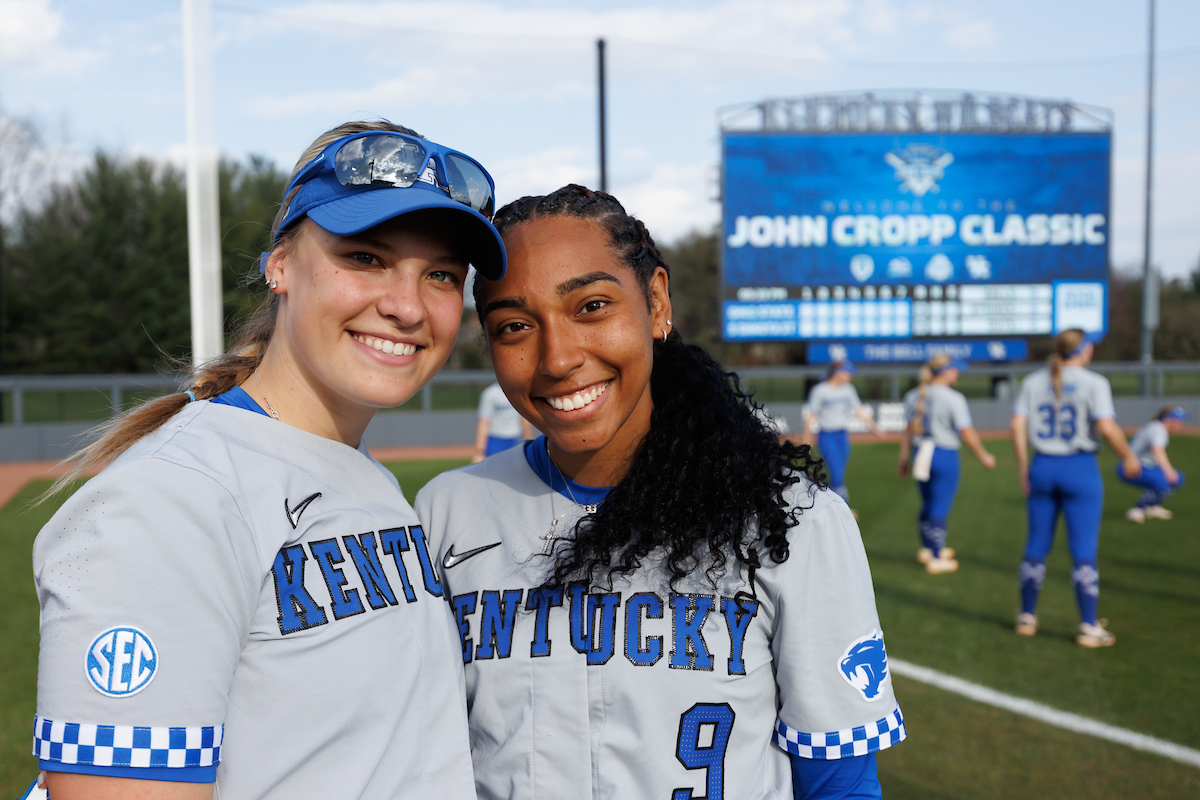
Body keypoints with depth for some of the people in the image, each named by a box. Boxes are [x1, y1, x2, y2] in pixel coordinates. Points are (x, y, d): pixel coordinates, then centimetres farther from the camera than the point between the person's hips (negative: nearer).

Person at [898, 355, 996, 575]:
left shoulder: (913, 396, 4)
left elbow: (909, 430, 11)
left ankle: (927, 549, 36)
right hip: (945, 457, -7)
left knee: (928, 505, 21)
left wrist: (904, 458, 18)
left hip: (920, 455, 7)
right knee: (940, 509, 3)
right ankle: (935, 559, 12)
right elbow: (967, 434, -13)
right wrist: (983, 456, 0)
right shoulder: (953, 398, -15)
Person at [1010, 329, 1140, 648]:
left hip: (1041, 467, 4)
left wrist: (1023, 468, 6)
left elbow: (1017, 425, 0)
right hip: (1080, 468, -4)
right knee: (1084, 552, 1)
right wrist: (1129, 457, -2)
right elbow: (1107, 427, -17)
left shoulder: (1033, 381, 6)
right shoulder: (1094, 383, -7)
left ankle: (1027, 618, 20)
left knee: (1036, 547, 12)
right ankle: (1089, 628, 4)